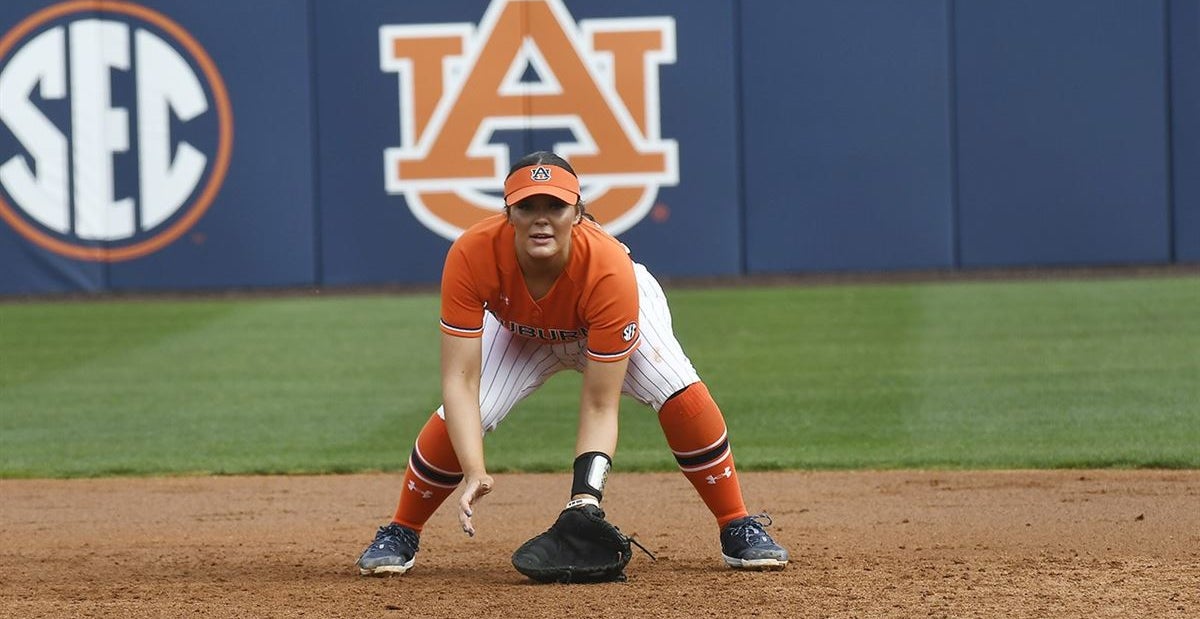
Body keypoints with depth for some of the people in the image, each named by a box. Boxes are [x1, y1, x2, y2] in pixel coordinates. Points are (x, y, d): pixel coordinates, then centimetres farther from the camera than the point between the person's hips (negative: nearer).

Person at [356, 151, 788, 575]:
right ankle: (400, 535, 6)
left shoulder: (610, 268, -41)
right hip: (518, 330, 1)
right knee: (457, 418, -20)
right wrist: (474, 472, -51)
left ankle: (738, 530, -8)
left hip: (613, 316, -1)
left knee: (682, 394, -26)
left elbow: (600, 407, -36)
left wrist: (585, 496, -47)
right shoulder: (472, 255, -38)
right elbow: (460, 380, -38)